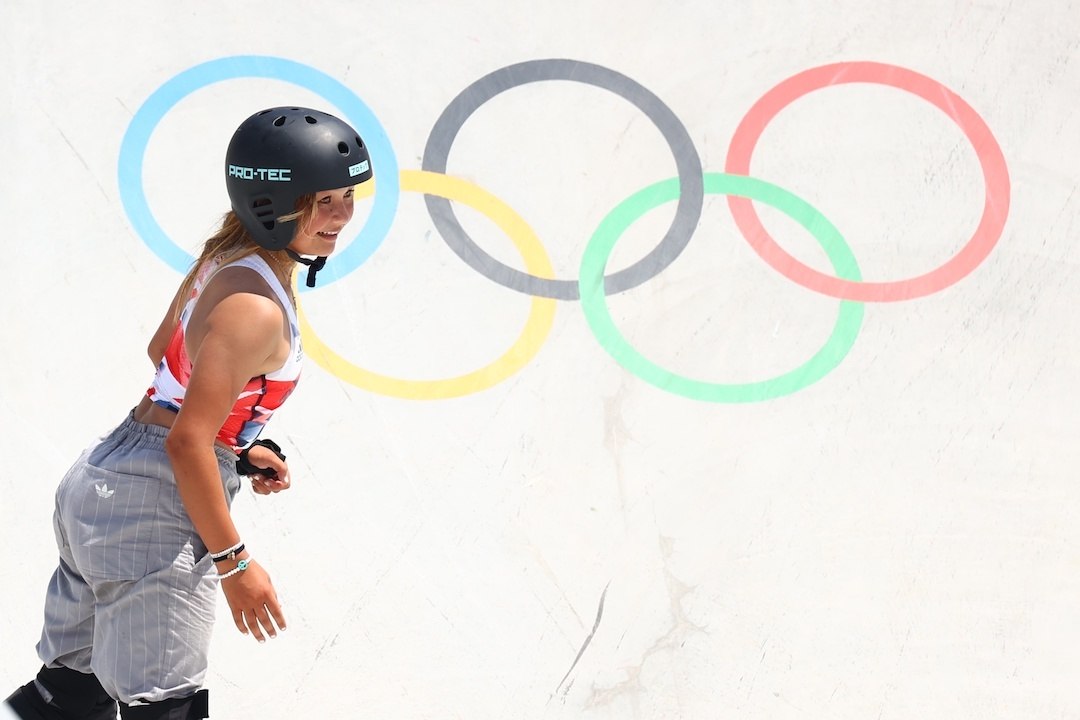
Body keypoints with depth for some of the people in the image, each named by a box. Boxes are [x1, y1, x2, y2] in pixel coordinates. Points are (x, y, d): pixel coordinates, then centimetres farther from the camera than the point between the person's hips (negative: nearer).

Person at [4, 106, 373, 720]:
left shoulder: (224, 257, 5)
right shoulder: (256, 309, -23)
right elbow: (187, 442, -25)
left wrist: (236, 446, 22)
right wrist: (234, 563, -17)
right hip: (153, 512, -10)